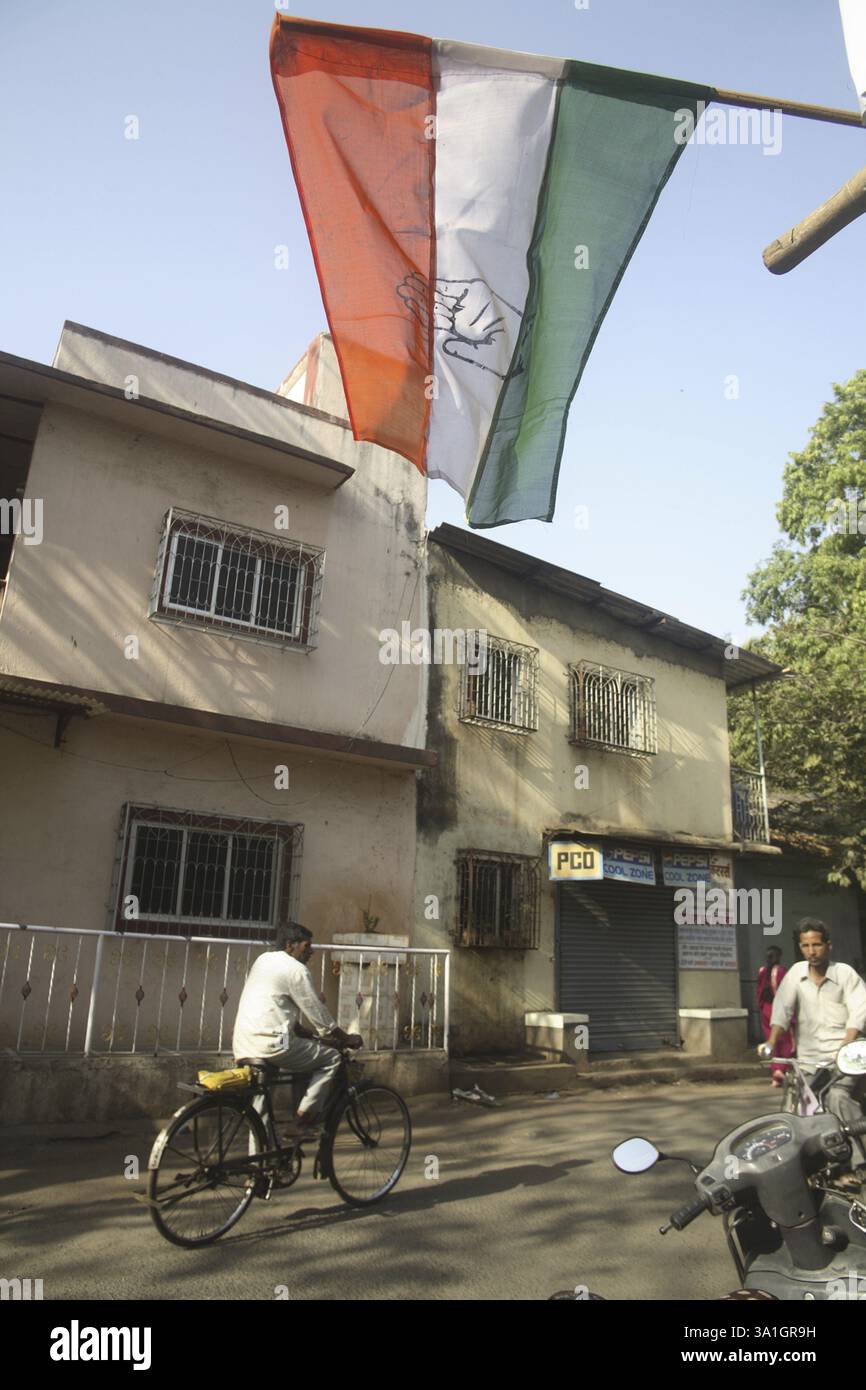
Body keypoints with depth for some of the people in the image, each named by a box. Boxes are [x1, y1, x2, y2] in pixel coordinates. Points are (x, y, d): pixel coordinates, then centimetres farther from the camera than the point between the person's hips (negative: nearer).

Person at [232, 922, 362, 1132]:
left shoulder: (263, 960, 19)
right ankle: (305, 1116, 4)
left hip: (242, 1047, 9)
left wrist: (309, 1034, 28)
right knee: (331, 1058, 3)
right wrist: (347, 1038, 7)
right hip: (270, 1043, -9)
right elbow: (317, 1012, -6)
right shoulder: (295, 969, -9)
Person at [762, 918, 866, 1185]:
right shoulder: (796, 973, 7)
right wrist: (771, 1043, -12)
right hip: (808, 1060, 4)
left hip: (842, 1058, -3)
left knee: (837, 1097, -27)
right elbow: (782, 1009, 1)